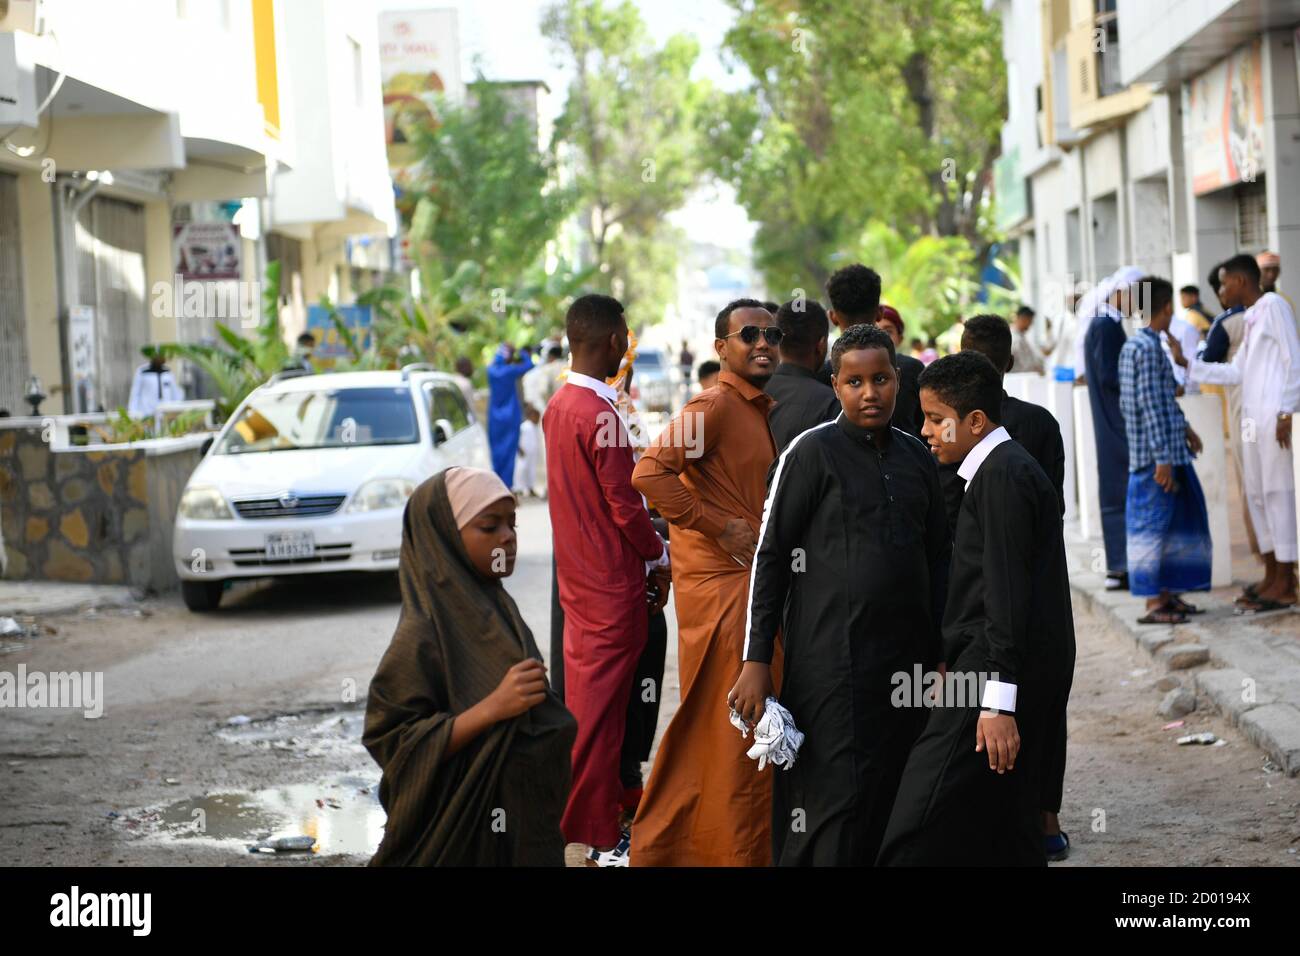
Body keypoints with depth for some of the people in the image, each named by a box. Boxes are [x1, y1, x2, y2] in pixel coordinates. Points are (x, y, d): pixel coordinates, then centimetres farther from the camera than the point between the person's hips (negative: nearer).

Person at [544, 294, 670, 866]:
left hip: (578, 576, 9)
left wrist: (645, 546, 16)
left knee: (585, 696, 17)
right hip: (612, 582, -9)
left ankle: (587, 819, 28)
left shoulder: (559, 406, 7)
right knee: (600, 707, -3)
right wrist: (658, 554, -3)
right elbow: (625, 505, -19)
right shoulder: (601, 415, -21)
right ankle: (600, 838, 3)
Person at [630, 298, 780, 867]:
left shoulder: (760, 409, 15)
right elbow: (650, 473, -25)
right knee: (728, 721, -4)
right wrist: (721, 528, -20)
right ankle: (730, 848, 5)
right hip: (719, 585, -9)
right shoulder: (715, 405, -14)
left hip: (750, 580, 9)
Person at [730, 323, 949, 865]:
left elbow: (938, 558, 20)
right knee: (833, 800, -10)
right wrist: (757, 660, -9)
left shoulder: (916, 458, 12)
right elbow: (770, 557, -5)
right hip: (831, 661, -6)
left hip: (906, 658, 6)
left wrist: (941, 653, 15)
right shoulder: (812, 452, -4)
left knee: (894, 801, 6)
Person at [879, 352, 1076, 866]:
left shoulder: (1001, 474, -13)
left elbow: (1007, 593, -19)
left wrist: (998, 702, -22)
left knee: (920, 836, -14)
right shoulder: (1009, 467, 19)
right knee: (1008, 836, 12)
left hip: (997, 671, -11)